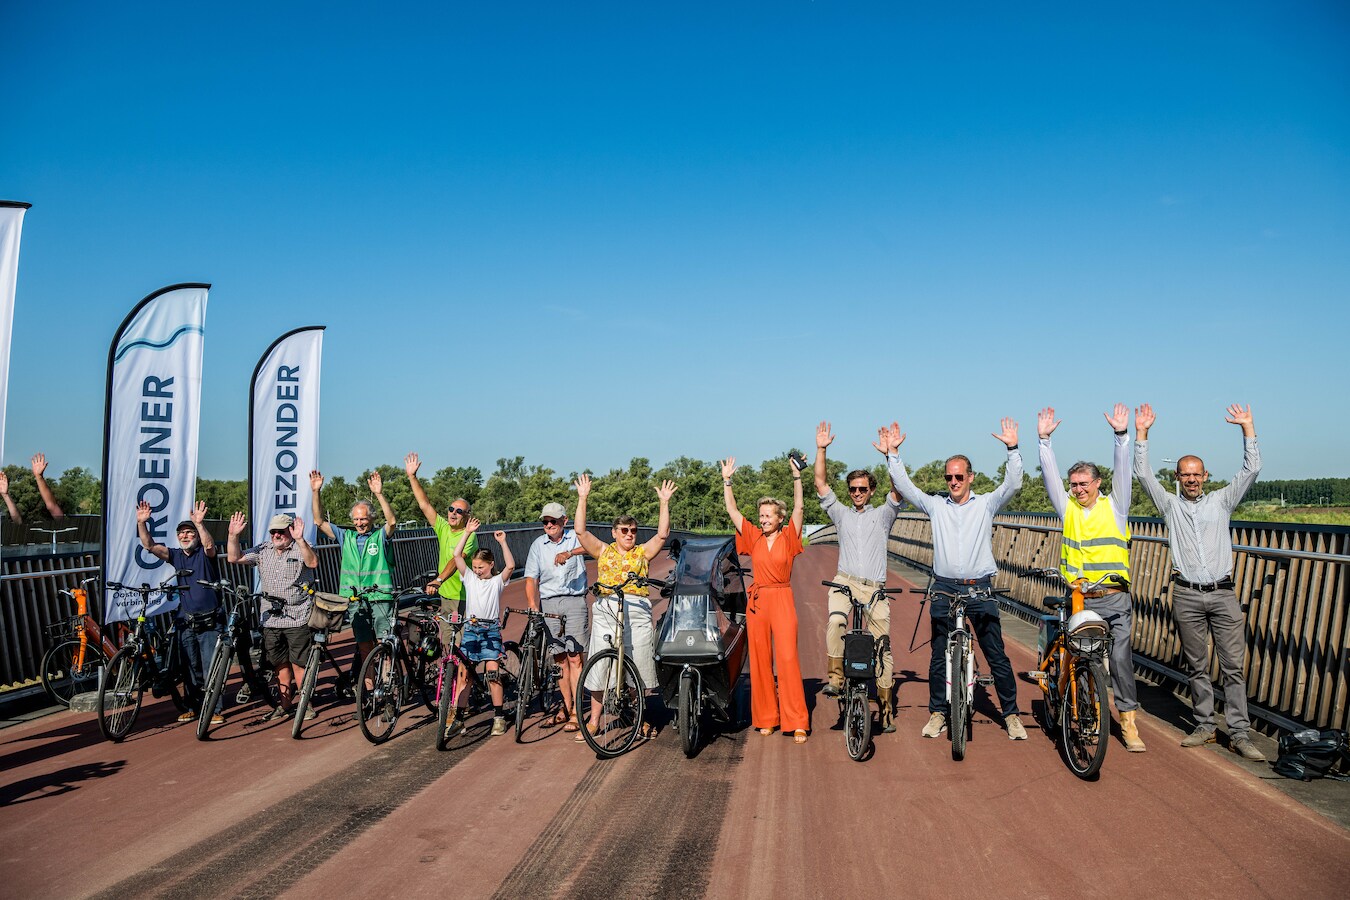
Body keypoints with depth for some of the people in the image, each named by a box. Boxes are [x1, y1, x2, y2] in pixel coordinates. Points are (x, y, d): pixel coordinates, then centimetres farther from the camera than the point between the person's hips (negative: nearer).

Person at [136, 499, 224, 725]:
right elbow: (150, 546, -4)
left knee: (211, 668, -3)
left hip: (209, 621, -4)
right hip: (186, 620, 5)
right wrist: (141, 523, -18)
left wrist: (199, 523, -42)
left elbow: (209, 545, -28)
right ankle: (192, 706, 23)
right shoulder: (175, 555, 7)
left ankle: (215, 710, 3)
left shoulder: (204, 553, -5)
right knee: (191, 667, 13)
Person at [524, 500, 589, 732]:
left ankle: (576, 712, -3)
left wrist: (569, 553, -38)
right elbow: (531, 580, 4)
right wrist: (533, 608, -9)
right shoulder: (538, 544, 8)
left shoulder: (575, 537, 1)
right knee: (559, 658, 8)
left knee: (574, 657, -7)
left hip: (574, 601, -3)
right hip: (548, 603, 3)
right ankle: (566, 708, 20)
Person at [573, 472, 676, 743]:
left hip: (637, 611, 0)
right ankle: (594, 720, 13)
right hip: (605, 610, 1)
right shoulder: (603, 551, 13)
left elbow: (662, 534, 0)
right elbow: (580, 531, 3)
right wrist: (582, 499, -3)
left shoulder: (643, 553, 13)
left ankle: (644, 718, 15)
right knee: (599, 666, 2)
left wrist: (664, 503, -5)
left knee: (639, 665, 1)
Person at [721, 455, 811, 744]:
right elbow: (732, 511, 6)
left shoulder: (788, 537, 2)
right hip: (757, 600, 3)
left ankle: (797, 723, -6)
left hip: (782, 600, -3)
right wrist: (726, 481, 1)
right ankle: (765, 718, 17)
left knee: (788, 658, -10)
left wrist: (797, 478, -16)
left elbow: (798, 508, -8)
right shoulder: (754, 537, 8)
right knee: (760, 661, 6)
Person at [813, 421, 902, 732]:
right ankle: (834, 678, -25)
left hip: (875, 588, 0)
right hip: (845, 582, 0)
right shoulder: (841, 514, 17)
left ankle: (885, 709, 5)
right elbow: (820, 483, 10)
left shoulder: (882, 515, 14)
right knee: (834, 622, -31)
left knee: (882, 647, -2)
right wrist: (821, 449, 1)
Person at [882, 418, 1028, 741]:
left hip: (980, 589, -1)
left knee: (997, 655, 1)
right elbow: (904, 486, 5)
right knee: (939, 656, 7)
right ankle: (938, 712, 18)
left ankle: (1011, 714, 12)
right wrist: (892, 454, -2)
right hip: (944, 588, 2)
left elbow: (1012, 484, -5)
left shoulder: (986, 503, 6)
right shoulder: (936, 505, 9)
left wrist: (1013, 449, -16)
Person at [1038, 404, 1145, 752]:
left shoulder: (1115, 506, 6)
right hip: (1078, 600, 2)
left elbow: (1122, 471, -5)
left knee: (1121, 658, -6)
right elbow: (1050, 475, 3)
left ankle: (1128, 721, 4)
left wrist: (1122, 435, -14)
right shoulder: (1068, 508, 9)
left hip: (1115, 599, -2)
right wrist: (1044, 440, -4)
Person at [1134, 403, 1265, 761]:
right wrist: (1141, 433, -3)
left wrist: (1247, 428, 1)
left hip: (1223, 594, 0)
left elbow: (1251, 469, 5)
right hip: (1187, 596, 0)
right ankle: (1204, 727, 16)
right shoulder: (1170, 504, 9)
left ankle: (1239, 735, 1)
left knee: (1234, 666, -2)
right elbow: (1143, 473, 2)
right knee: (1197, 667, 7)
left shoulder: (1221, 501, 11)